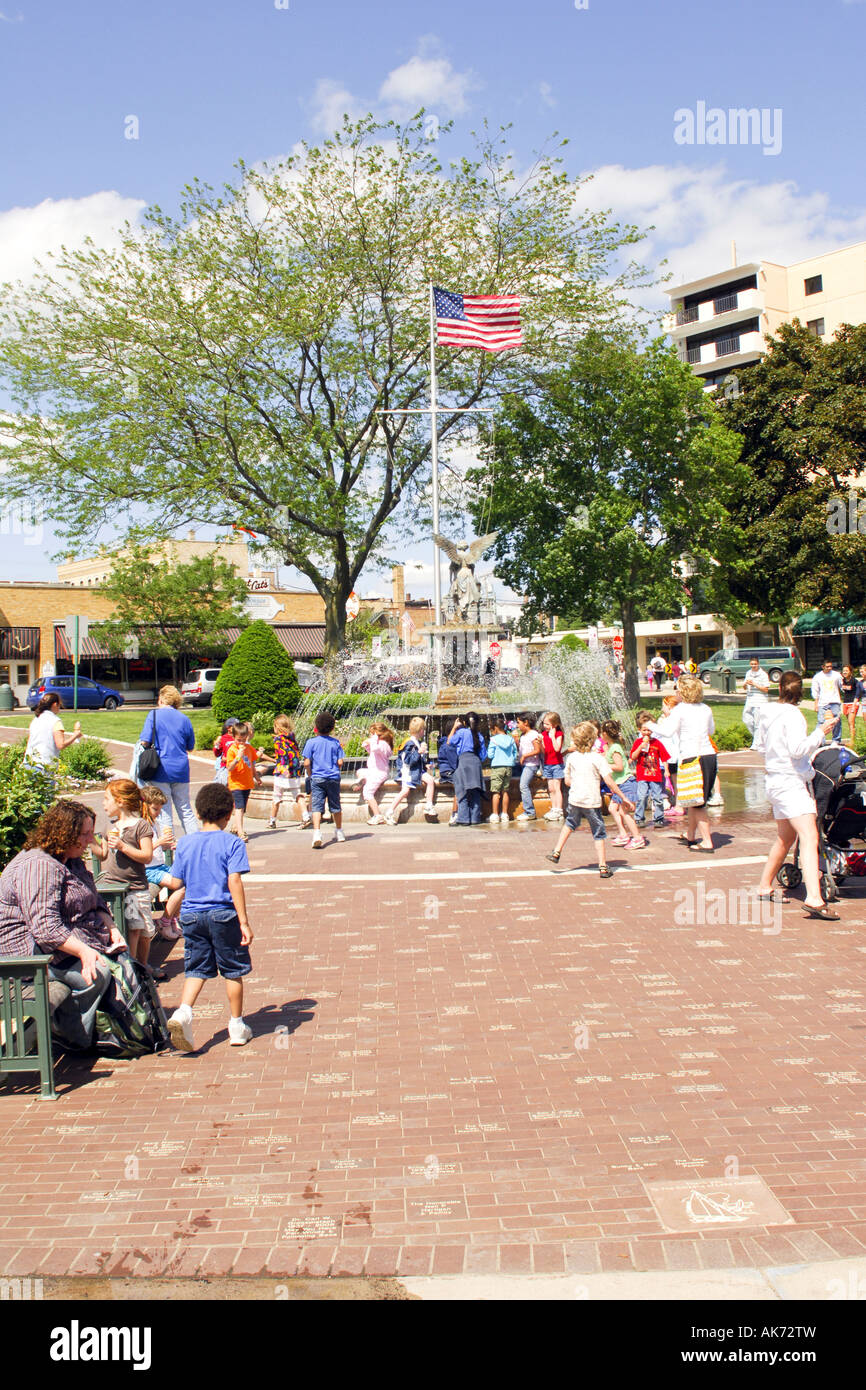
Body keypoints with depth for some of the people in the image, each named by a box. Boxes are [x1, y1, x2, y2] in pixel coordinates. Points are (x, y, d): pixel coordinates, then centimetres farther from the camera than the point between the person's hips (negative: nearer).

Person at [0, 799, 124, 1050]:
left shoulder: (73, 862, 13)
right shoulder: (37, 866, -21)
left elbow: (95, 904, 20)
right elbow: (45, 927, -30)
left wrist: (111, 928, 0)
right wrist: (83, 951, -39)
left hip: (72, 939, 10)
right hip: (32, 950, -10)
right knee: (96, 973, -27)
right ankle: (72, 1037, -8)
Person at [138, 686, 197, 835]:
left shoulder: (154, 715, -3)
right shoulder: (184, 718, 7)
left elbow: (145, 742, -11)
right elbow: (190, 748, 14)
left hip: (161, 768, -3)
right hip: (181, 769, 3)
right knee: (185, 810, 13)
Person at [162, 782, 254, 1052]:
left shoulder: (185, 843, 3)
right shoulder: (232, 843, -9)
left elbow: (176, 883, 5)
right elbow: (234, 882, -16)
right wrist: (244, 921, -14)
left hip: (192, 915, 3)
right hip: (223, 914, -3)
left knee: (196, 969, 11)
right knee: (233, 970, 10)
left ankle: (183, 1011, -13)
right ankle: (237, 1025, 20)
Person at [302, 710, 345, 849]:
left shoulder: (311, 742, -5)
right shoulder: (336, 742, 1)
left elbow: (306, 763, -9)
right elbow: (340, 762, -2)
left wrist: (310, 775, 7)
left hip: (317, 779, -2)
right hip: (333, 778, 2)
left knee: (317, 806, -6)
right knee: (335, 806, 16)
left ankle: (317, 834, -22)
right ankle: (339, 832, 31)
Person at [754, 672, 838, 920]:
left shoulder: (767, 713, 12)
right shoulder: (791, 715, -13)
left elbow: (761, 745, 23)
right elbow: (798, 748, -23)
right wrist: (821, 732, -15)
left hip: (776, 782, 10)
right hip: (791, 783, -10)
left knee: (785, 838, 22)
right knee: (810, 837, -20)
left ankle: (765, 886, 32)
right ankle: (814, 899, -33)